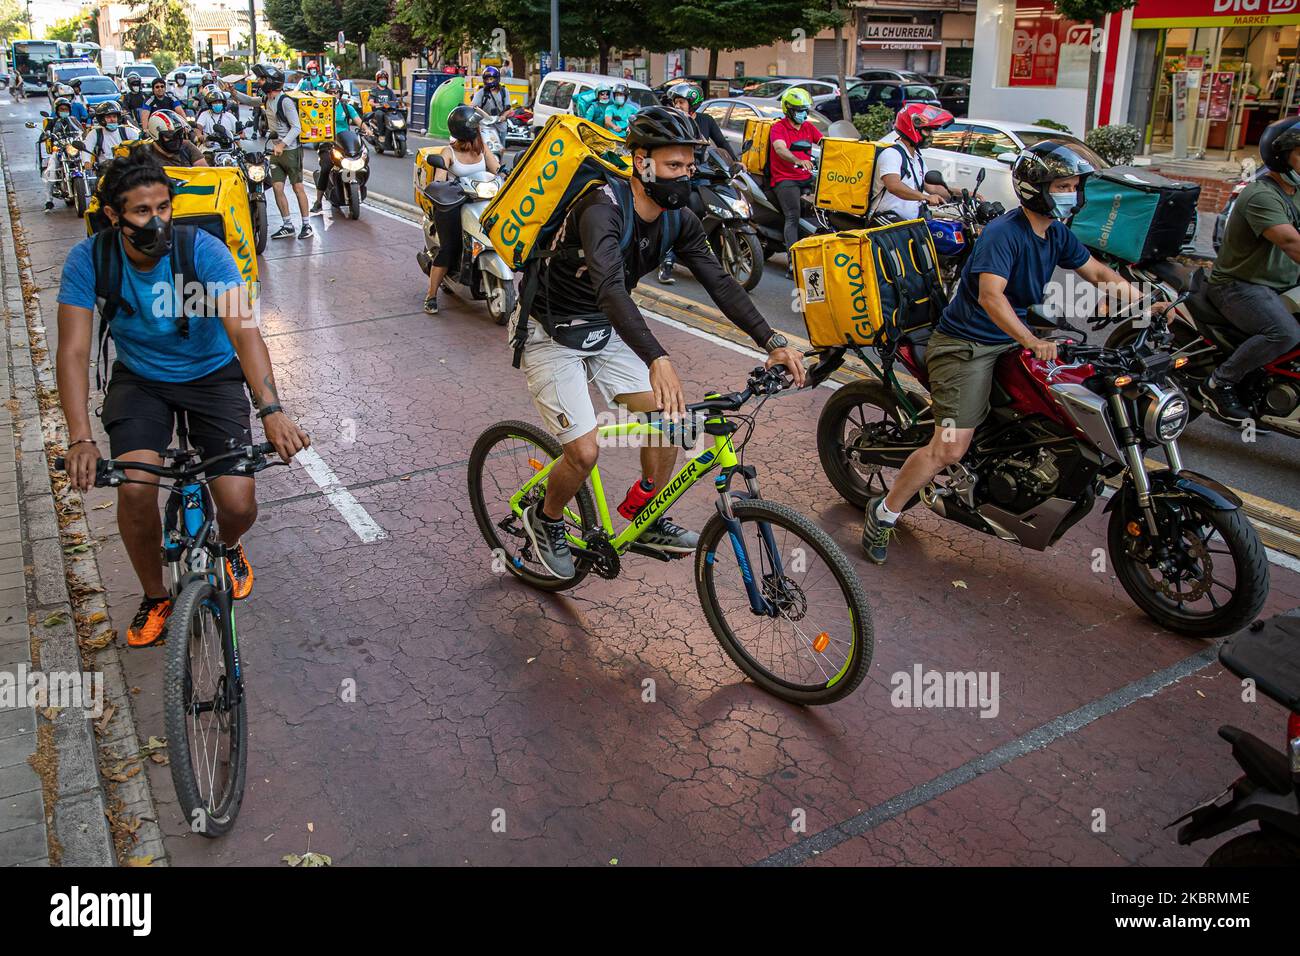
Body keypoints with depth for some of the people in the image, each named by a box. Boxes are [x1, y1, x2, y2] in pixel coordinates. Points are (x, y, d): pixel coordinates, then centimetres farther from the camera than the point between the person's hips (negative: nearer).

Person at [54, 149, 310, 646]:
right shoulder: (89, 259, -18)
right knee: (135, 488, -23)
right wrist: (80, 438, -35)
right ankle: (155, 597, 5)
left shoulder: (203, 250, -23)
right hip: (139, 380, 1)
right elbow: (74, 350, -22)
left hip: (212, 375, -1)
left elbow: (243, 329, -33)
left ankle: (228, 547, 27)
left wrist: (271, 409, -47)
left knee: (239, 506, -13)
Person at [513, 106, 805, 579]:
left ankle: (649, 522, 19)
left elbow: (719, 283, -7)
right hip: (551, 336, -7)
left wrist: (773, 342, -19)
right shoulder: (603, 208, -30)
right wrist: (657, 359, -59)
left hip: (605, 331, 7)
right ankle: (545, 519, 17)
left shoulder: (678, 220, -6)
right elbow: (610, 289, -45)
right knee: (585, 451, -15)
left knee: (666, 416, -3)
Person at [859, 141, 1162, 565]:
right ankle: (883, 513, -2)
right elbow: (990, 295, -32)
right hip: (967, 345, -9)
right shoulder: (1003, 232, -19)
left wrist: (1129, 289, 4)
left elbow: (1093, 269, 21)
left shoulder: (1056, 233, 8)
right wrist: (1032, 343, -42)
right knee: (950, 448, -16)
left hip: (1012, 339, 9)